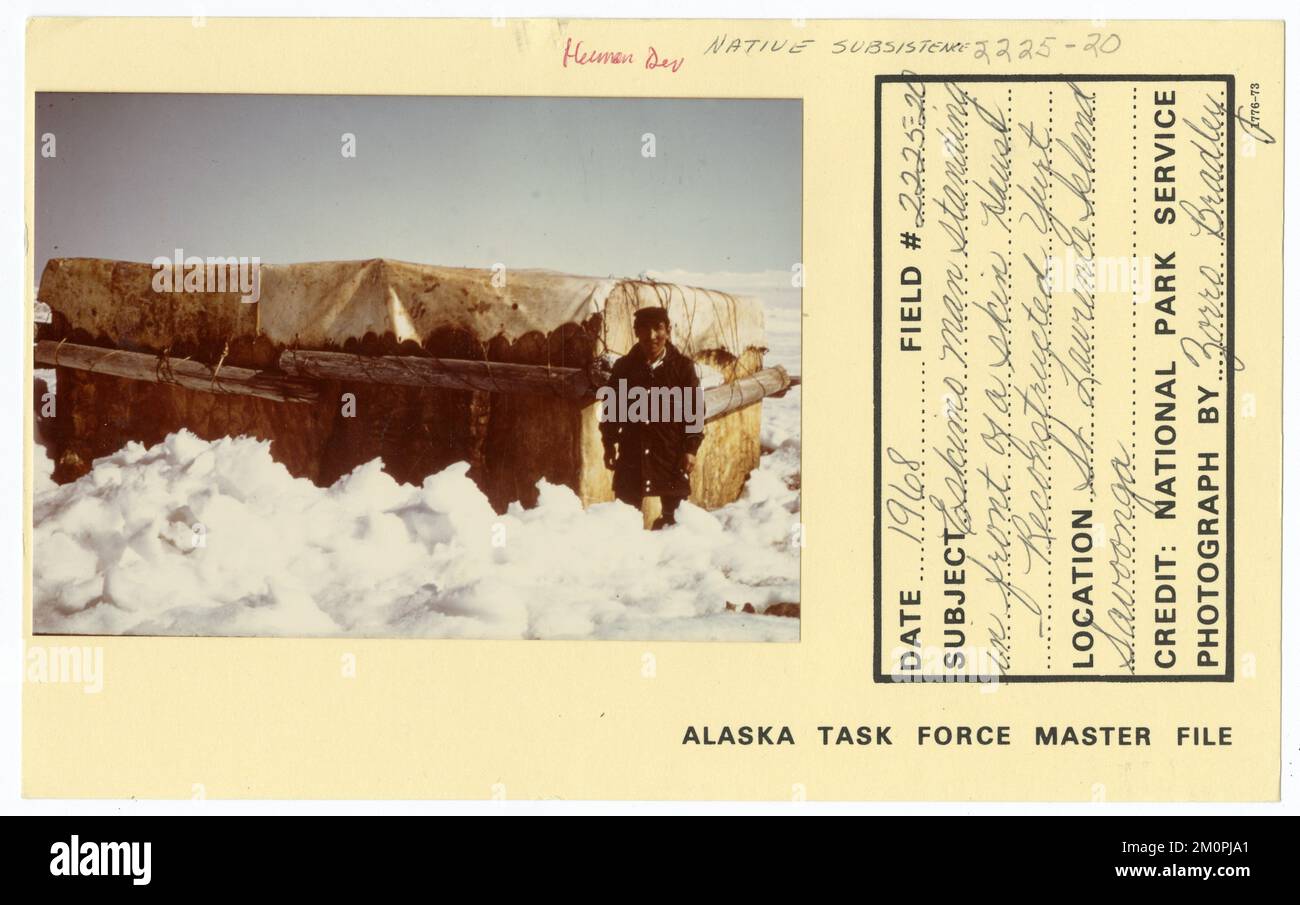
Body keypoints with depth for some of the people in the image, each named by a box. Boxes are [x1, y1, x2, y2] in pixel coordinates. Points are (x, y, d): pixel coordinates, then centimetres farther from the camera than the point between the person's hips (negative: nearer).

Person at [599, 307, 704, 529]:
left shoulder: (683, 367, -2)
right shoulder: (624, 367, 2)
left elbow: (695, 410, 0)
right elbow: (610, 407, 9)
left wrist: (691, 449, -5)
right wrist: (609, 444, 5)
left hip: (672, 454, -1)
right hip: (632, 455, 1)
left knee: (671, 518, 7)